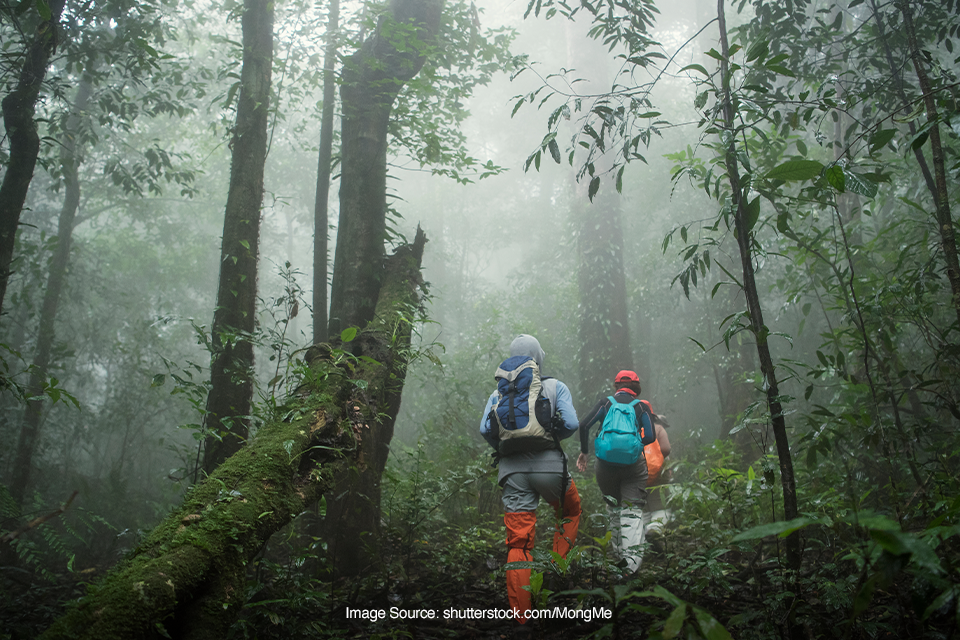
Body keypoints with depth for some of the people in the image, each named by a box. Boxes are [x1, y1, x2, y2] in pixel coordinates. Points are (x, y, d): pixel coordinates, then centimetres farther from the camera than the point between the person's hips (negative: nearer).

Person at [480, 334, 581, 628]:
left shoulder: (499, 392, 12)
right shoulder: (556, 387, 6)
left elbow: (485, 430, 2)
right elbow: (571, 424, -4)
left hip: (513, 470, 2)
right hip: (548, 464, -2)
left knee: (518, 543, 3)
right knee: (570, 513, 28)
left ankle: (521, 616, 2)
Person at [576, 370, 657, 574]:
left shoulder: (606, 403, 7)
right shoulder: (641, 406, 6)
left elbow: (584, 425, -5)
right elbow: (651, 437, -4)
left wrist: (584, 452, 5)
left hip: (606, 463, 1)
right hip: (633, 464, -1)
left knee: (614, 507, 19)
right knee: (633, 511, 2)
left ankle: (619, 552, 24)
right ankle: (632, 555, -15)